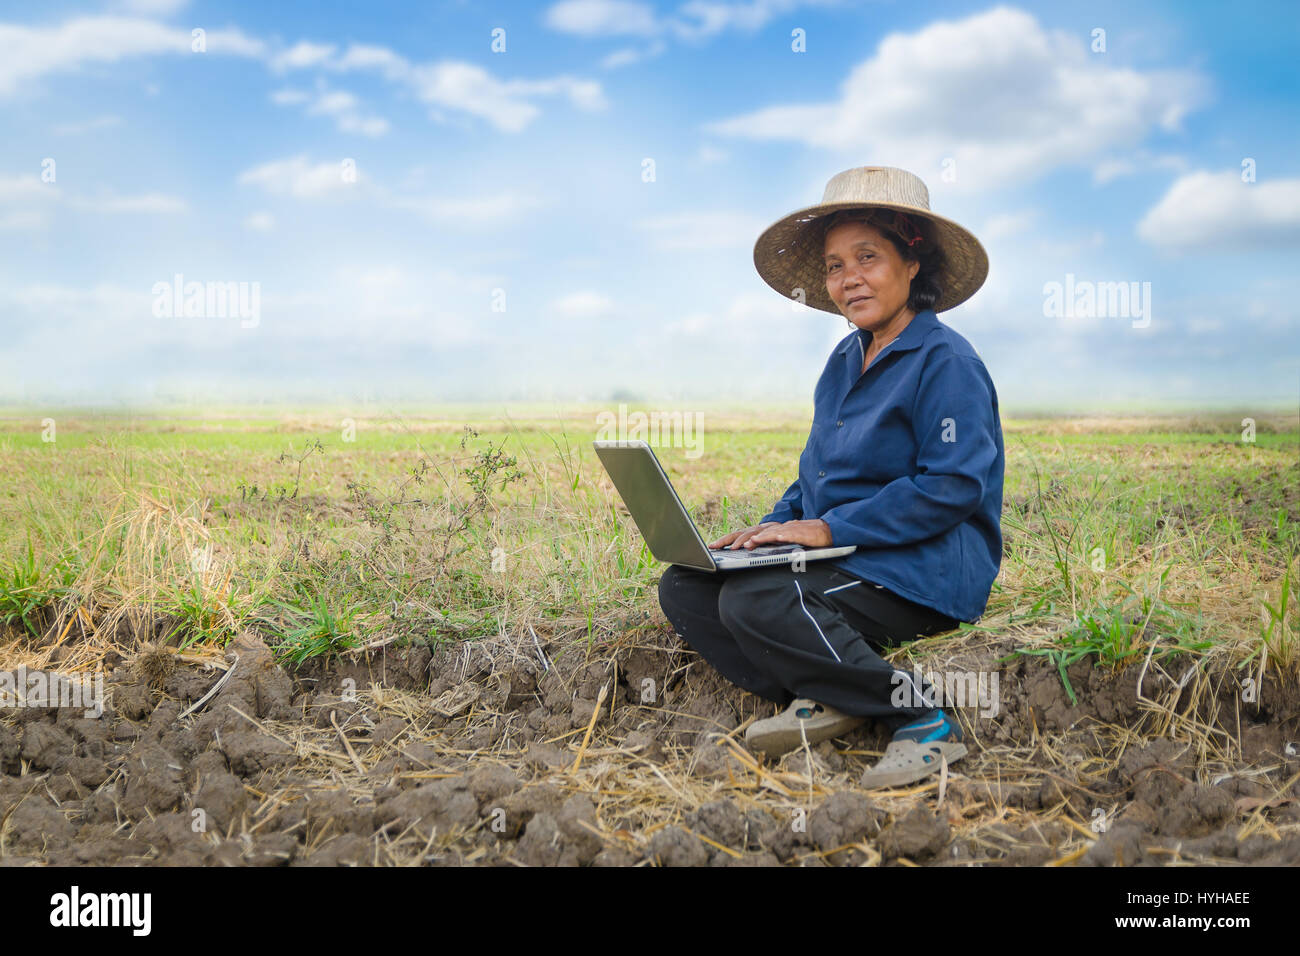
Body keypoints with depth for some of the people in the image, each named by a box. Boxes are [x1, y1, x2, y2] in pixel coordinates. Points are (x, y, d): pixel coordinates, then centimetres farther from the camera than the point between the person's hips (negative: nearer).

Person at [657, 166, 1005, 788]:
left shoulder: (945, 362, -11)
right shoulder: (846, 360, 16)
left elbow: (954, 487, -19)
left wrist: (830, 528, -21)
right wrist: (775, 526, 3)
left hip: (922, 571, -9)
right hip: (845, 556, 9)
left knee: (756, 601, -31)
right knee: (684, 586, -3)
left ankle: (923, 721, -18)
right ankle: (818, 700, -10)